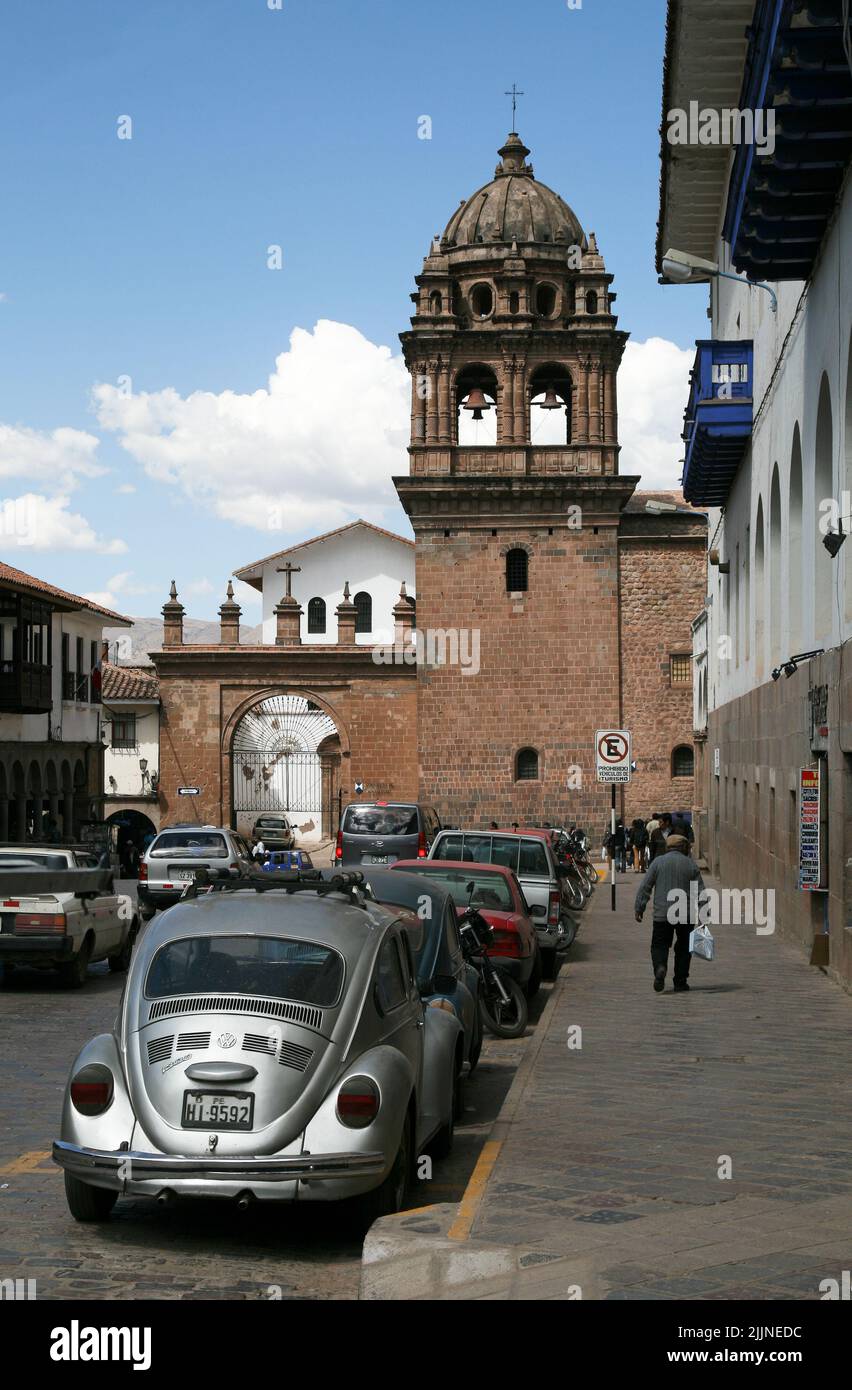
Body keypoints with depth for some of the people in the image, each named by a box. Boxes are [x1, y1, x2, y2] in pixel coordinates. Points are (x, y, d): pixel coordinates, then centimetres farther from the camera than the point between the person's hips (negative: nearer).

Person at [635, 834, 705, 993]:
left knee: (659, 945, 6)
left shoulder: (658, 862, 1)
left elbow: (645, 886, -1)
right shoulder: (691, 865, 4)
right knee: (683, 948, 13)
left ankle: (660, 967, -23)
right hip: (685, 915, 1)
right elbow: (700, 891, 3)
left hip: (662, 914, -1)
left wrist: (639, 908, 4)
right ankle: (680, 983, 12)